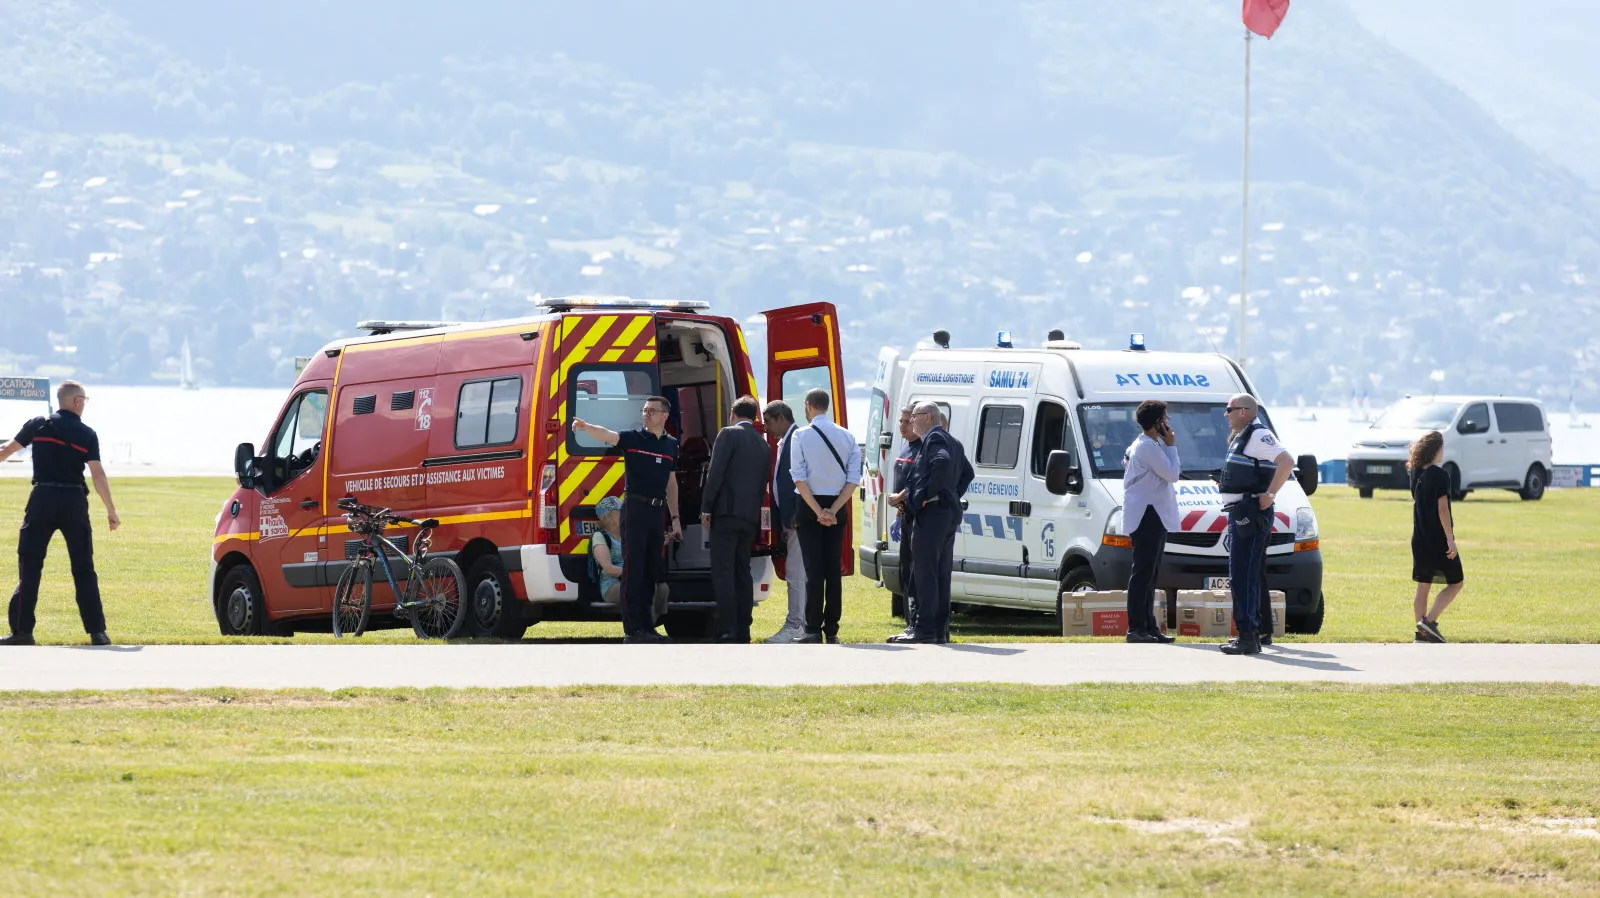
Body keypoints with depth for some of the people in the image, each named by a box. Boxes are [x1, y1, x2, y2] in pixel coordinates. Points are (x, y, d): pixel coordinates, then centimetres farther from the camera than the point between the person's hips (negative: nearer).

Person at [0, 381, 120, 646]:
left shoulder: (39, 425, 3)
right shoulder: (87, 434, 1)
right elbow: (97, 474, -6)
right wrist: (111, 511, -2)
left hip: (42, 498, 0)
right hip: (74, 502, 0)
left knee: (30, 565, 3)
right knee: (84, 570, 8)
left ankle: (22, 631, -4)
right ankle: (97, 632, 6)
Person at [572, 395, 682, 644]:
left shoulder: (671, 445, 13)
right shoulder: (633, 439, -2)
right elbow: (606, 435, -20)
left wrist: (675, 518, 17)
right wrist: (585, 427, -41)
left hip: (658, 511, 5)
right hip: (635, 508, -5)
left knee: (651, 572, 10)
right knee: (633, 569, -7)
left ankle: (647, 627, 16)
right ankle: (632, 630, -8)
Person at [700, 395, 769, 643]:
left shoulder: (729, 435, -4)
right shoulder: (763, 444, 17)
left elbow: (716, 472, -11)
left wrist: (706, 508, -8)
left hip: (727, 512, -7)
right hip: (750, 517, 7)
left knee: (723, 572, -9)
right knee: (743, 572, 11)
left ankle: (728, 630, -16)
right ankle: (743, 630, 9)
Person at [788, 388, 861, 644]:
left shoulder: (802, 436, -6)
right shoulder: (846, 437, 4)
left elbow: (799, 478, -12)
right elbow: (854, 479, -2)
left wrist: (818, 511, -12)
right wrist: (833, 510, -7)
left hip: (809, 505, -3)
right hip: (836, 505, 3)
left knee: (813, 569, -4)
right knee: (834, 569, 6)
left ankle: (813, 630, -7)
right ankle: (831, 630, 5)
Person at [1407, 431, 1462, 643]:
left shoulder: (1416, 473, 6)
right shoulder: (1440, 475, -16)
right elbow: (1442, 509, -19)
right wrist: (1450, 538, -17)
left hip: (1420, 539, 7)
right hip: (1438, 540, -7)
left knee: (1423, 586, 11)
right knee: (1455, 582, 4)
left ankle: (1422, 634, 11)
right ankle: (1429, 621, -10)